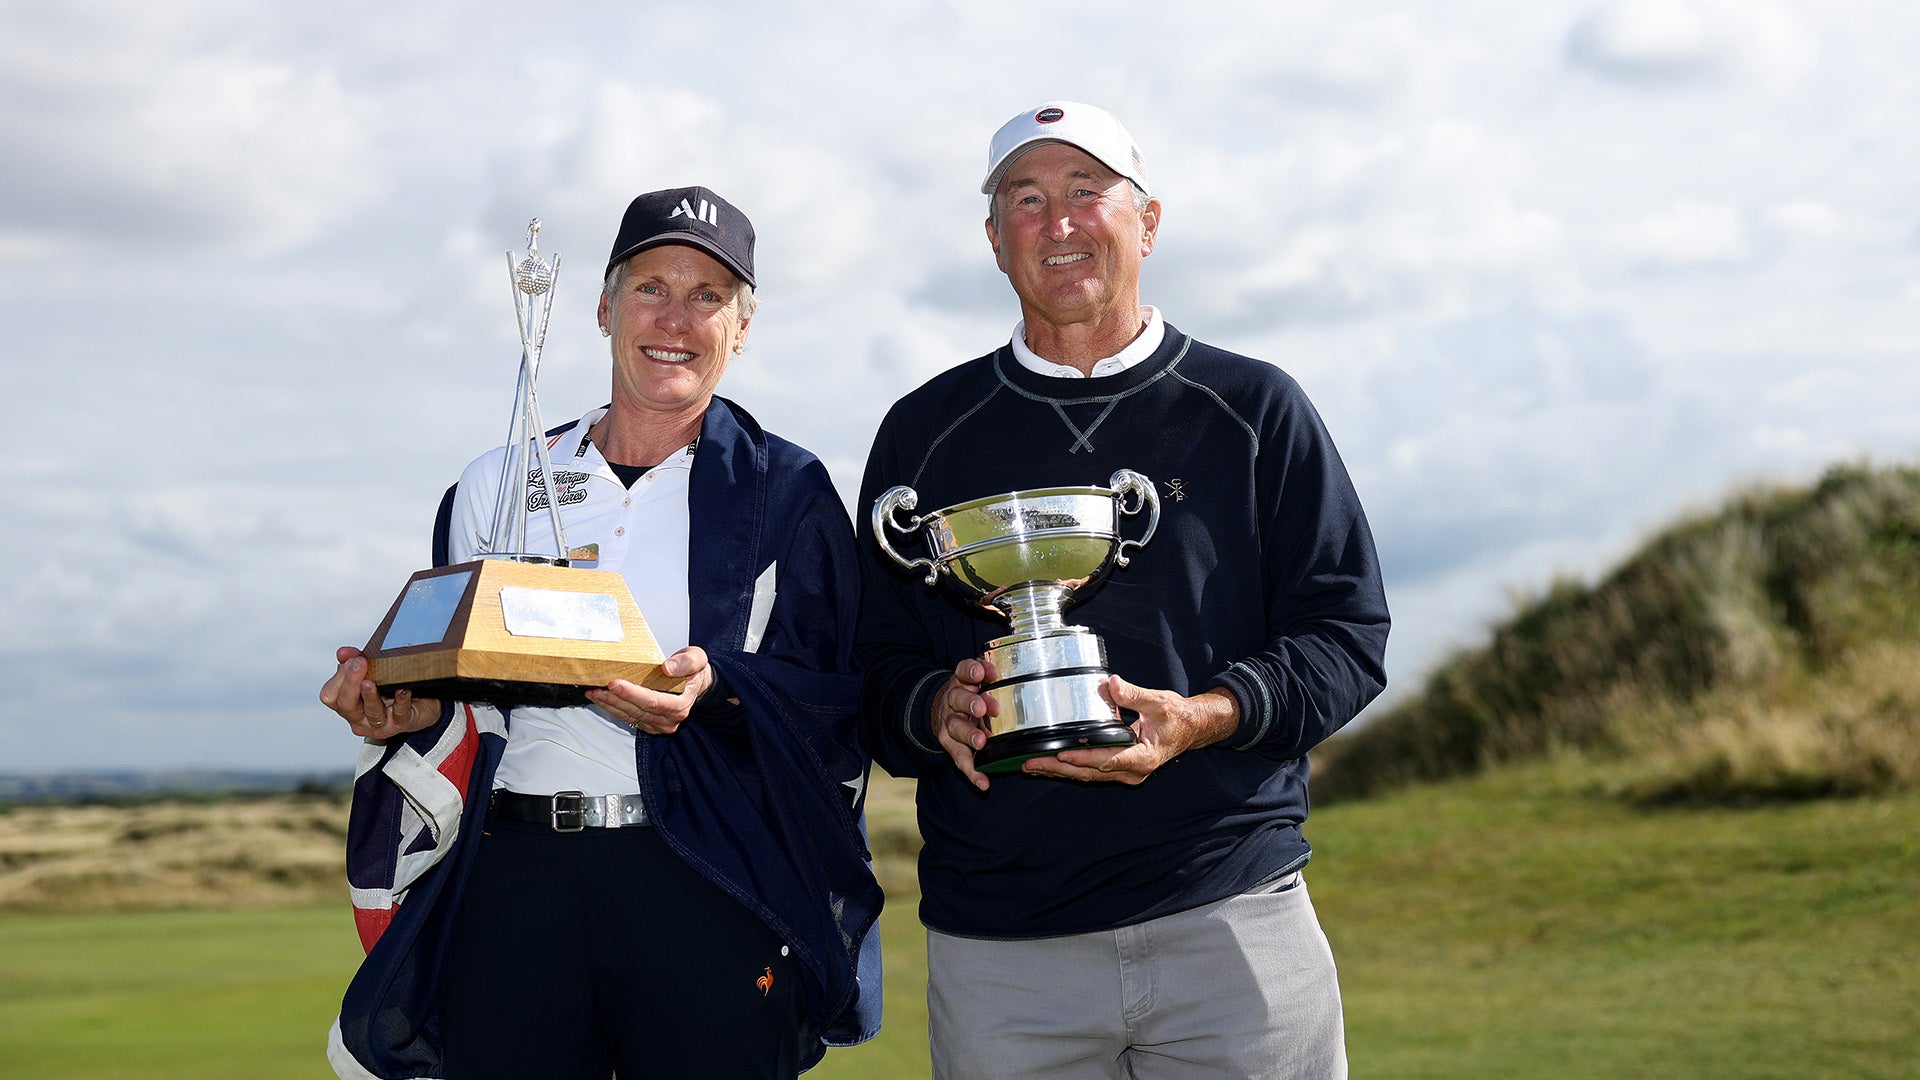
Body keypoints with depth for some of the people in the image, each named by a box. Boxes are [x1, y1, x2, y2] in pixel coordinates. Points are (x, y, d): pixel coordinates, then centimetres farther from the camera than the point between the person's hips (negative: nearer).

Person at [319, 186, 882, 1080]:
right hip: (513, 884, 2)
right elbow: (463, 689, 17)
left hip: (705, 900, -2)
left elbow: (839, 699, -1)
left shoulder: (786, 492, 6)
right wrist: (413, 710, -4)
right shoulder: (497, 487, 15)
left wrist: (716, 694, -19)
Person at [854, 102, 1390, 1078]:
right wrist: (937, 708, -11)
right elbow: (873, 667, 11)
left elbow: (1347, 633, 3)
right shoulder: (926, 433, 12)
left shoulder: (1254, 410, 7)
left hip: (1232, 912, -1)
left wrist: (1202, 719, -14)